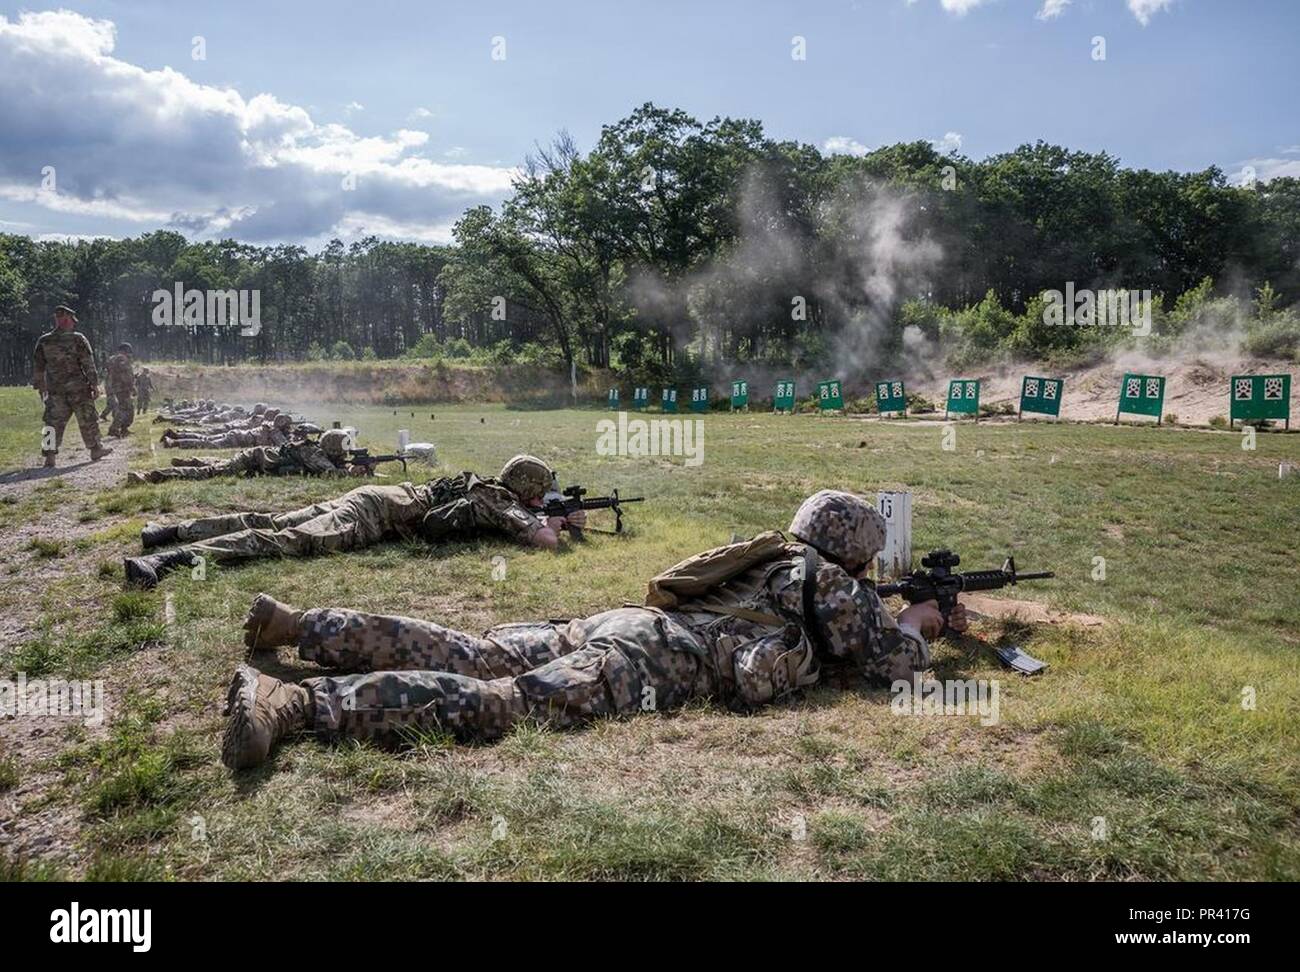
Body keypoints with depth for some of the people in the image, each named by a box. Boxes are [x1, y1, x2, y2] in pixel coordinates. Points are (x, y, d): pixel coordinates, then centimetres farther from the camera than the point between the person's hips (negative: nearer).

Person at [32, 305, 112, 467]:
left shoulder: (43, 341, 4)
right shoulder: (78, 339, -7)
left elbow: (37, 367, 10)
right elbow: (89, 365, -9)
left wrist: (40, 387, 19)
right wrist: (95, 384, -4)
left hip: (55, 390, 3)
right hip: (78, 388, -3)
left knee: (54, 422, 6)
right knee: (87, 420, 8)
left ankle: (49, 454, 0)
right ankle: (95, 449, 16)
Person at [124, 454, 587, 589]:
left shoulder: (488, 487, 20)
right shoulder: (499, 502, -6)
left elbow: (523, 517, 40)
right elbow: (540, 538, -20)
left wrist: (563, 517, 25)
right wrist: (554, 526, 4)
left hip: (369, 496, 9)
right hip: (377, 514, -9)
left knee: (273, 523, 8)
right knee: (291, 540, -22)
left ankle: (174, 531, 6)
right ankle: (170, 559, -33)